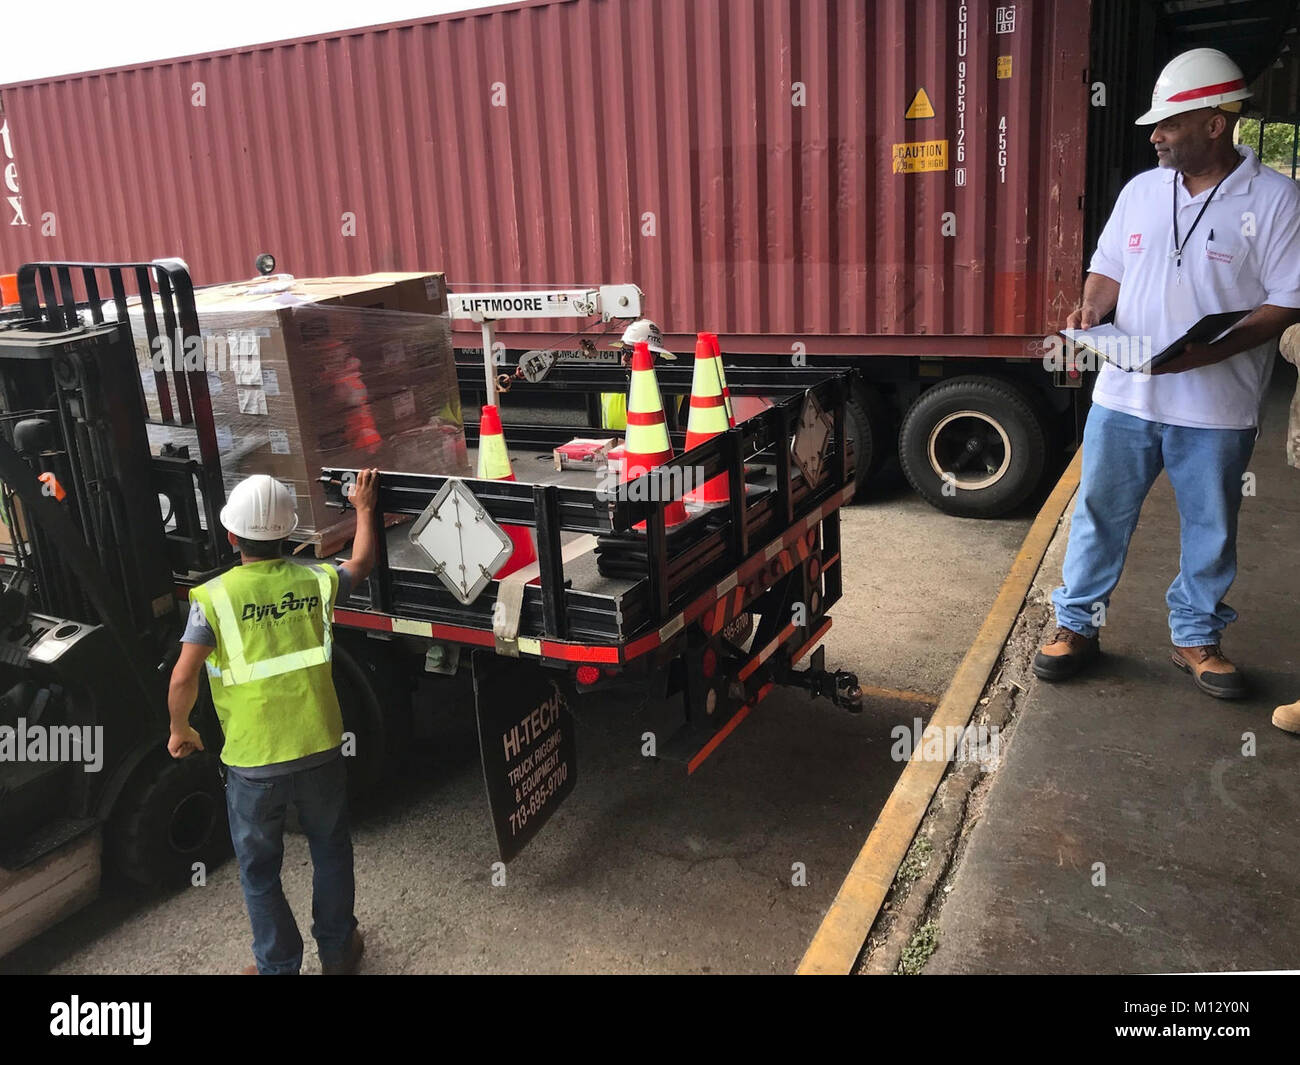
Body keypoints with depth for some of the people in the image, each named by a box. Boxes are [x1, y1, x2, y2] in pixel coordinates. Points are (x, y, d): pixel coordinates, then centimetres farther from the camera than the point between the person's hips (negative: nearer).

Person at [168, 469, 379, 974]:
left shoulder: (214, 597, -12)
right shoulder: (314, 581, -3)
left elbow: (184, 677, -18)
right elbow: (361, 564, 18)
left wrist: (180, 730, 1)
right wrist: (364, 509, 32)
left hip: (252, 762, -2)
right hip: (319, 751, 3)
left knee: (259, 871, 18)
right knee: (331, 852, 23)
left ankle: (278, 967, 31)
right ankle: (337, 952, 38)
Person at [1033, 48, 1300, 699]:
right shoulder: (1141, 190, 7)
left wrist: (1216, 347, -23)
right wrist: (1093, 308, -8)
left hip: (1216, 407, -2)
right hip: (1124, 396, 3)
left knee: (1211, 529, 11)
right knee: (1100, 512, 8)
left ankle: (1196, 638, 29)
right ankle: (1077, 625, 23)